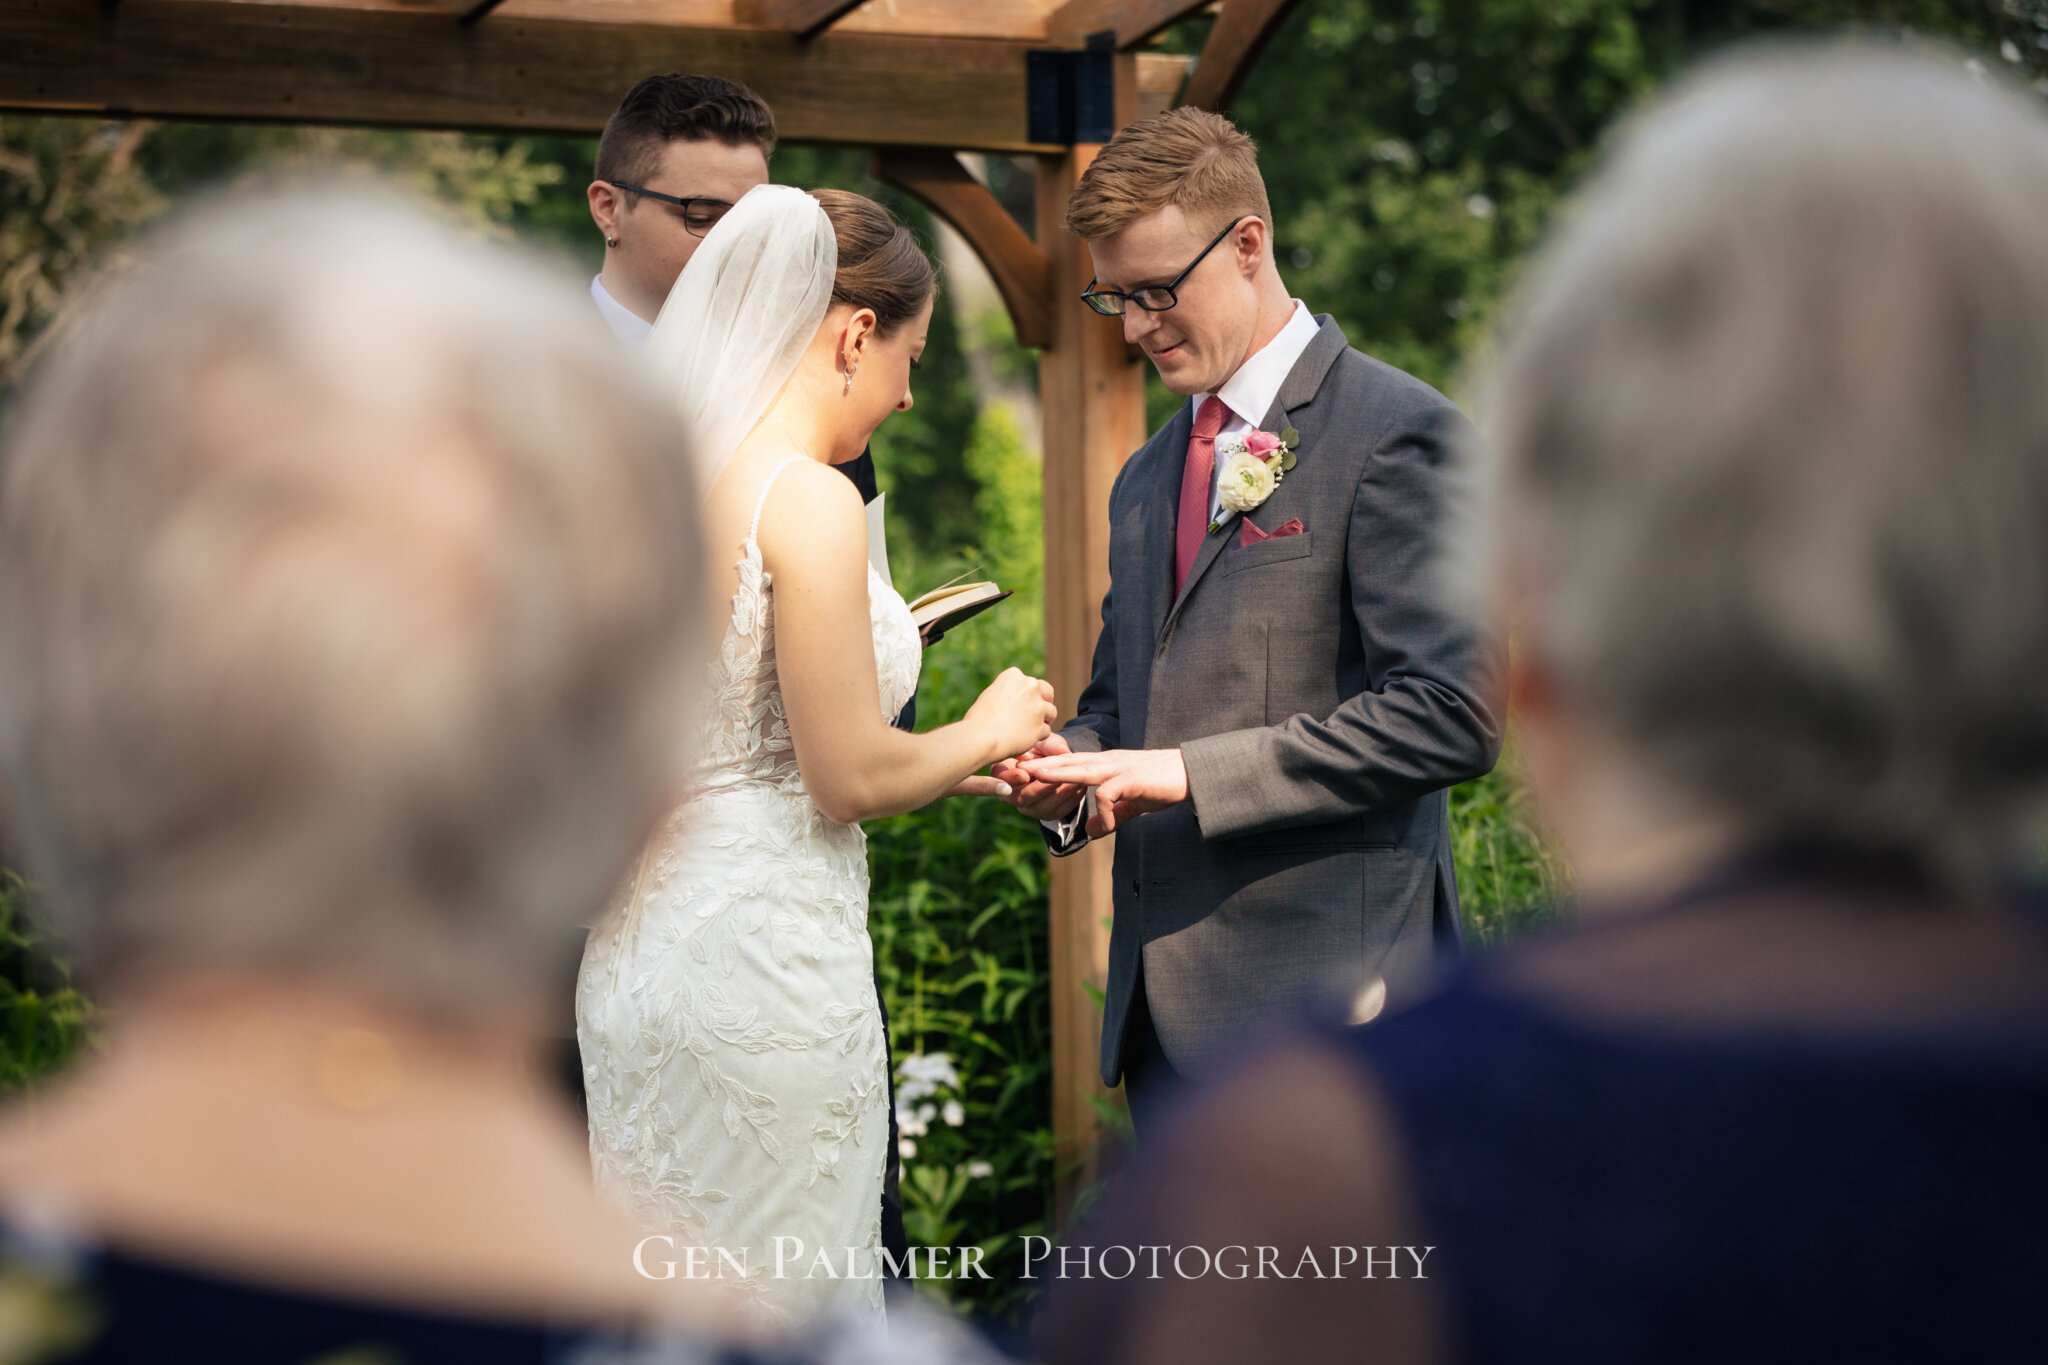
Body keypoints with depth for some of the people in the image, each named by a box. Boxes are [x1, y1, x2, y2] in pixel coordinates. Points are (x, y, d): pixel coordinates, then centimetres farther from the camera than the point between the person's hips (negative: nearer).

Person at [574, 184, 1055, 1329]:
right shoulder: (810, 502, -16)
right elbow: (848, 779, -15)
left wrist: (943, 764, 20)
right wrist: (985, 732, 3)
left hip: (639, 944, 8)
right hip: (765, 958, -8)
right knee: (785, 1306, 3)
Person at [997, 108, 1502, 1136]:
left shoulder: (1396, 434, -7)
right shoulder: (1146, 477, 19)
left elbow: (1450, 714, -15)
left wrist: (1191, 773, -18)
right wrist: (1071, 765, 3)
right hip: (1169, 1006, 7)